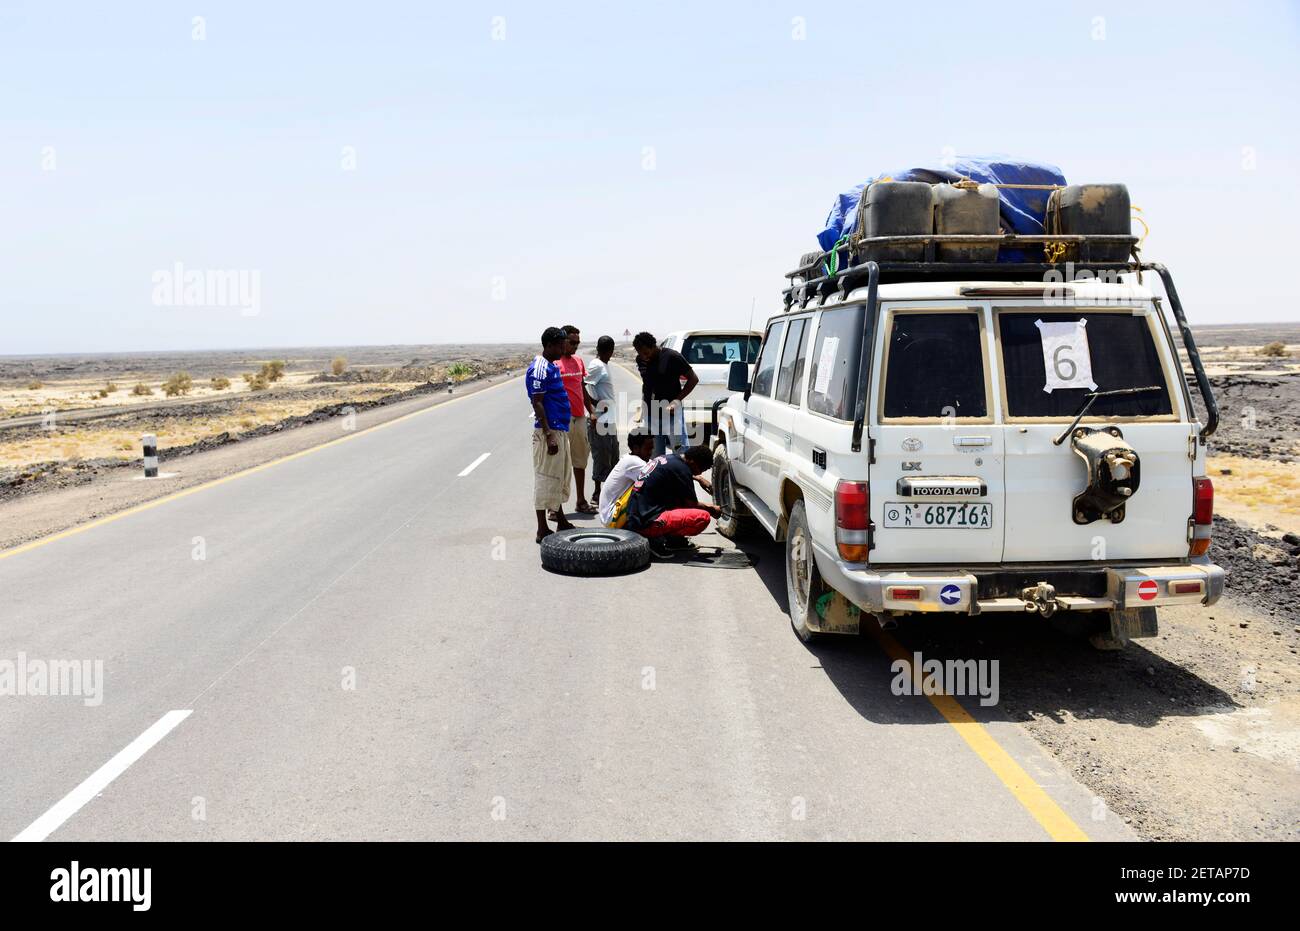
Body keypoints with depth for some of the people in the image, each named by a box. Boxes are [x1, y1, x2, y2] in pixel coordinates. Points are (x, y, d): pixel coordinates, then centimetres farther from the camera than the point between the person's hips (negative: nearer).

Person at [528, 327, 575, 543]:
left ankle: (561, 522, 27)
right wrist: (548, 435, -22)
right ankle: (542, 530, 0)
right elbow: (537, 403, -19)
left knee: (560, 478, 16)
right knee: (546, 479, -5)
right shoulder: (540, 369, -15)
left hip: (560, 430, 10)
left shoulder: (552, 366, 15)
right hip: (549, 431, -10)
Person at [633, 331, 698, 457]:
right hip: (651, 415, 5)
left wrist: (677, 400, -14)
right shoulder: (640, 360, 3)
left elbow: (693, 379, -7)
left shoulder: (672, 357, -12)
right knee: (657, 455, 10)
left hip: (671, 413, -5)